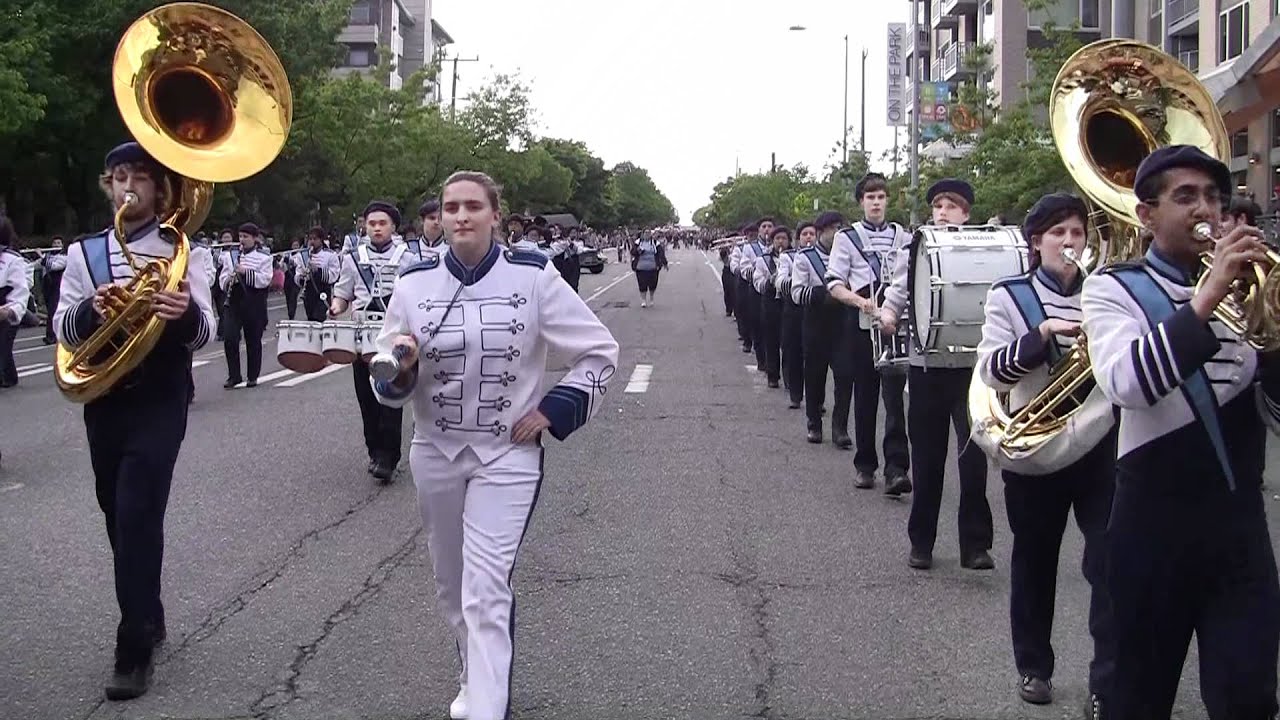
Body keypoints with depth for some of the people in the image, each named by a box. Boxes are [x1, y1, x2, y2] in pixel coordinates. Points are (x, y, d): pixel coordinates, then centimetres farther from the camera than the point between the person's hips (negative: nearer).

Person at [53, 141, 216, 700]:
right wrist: (91, 310, -23)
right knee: (120, 517, 13)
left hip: (159, 402, -4)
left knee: (137, 516, -12)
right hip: (103, 400, 4)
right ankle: (148, 618, 32)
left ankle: (135, 649, -5)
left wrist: (187, 313, -32)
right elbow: (62, 330, -1)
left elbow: (203, 334, -9)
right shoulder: (83, 252, 6)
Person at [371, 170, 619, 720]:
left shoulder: (533, 277, -9)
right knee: (451, 585, 16)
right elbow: (388, 383, 3)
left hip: (507, 455, -3)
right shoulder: (415, 283, -3)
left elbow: (600, 352, -1)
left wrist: (553, 410, -10)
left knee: (485, 591, -13)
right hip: (435, 453, 4)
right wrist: (399, 364, -20)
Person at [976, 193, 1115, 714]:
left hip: (1100, 441, 1)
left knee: (1111, 563, -4)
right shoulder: (1009, 296, 0)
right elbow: (991, 371, -11)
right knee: (1034, 559, 12)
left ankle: (1109, 686, 4)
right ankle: (1033, 666, 29)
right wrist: (1043, 333, -24)